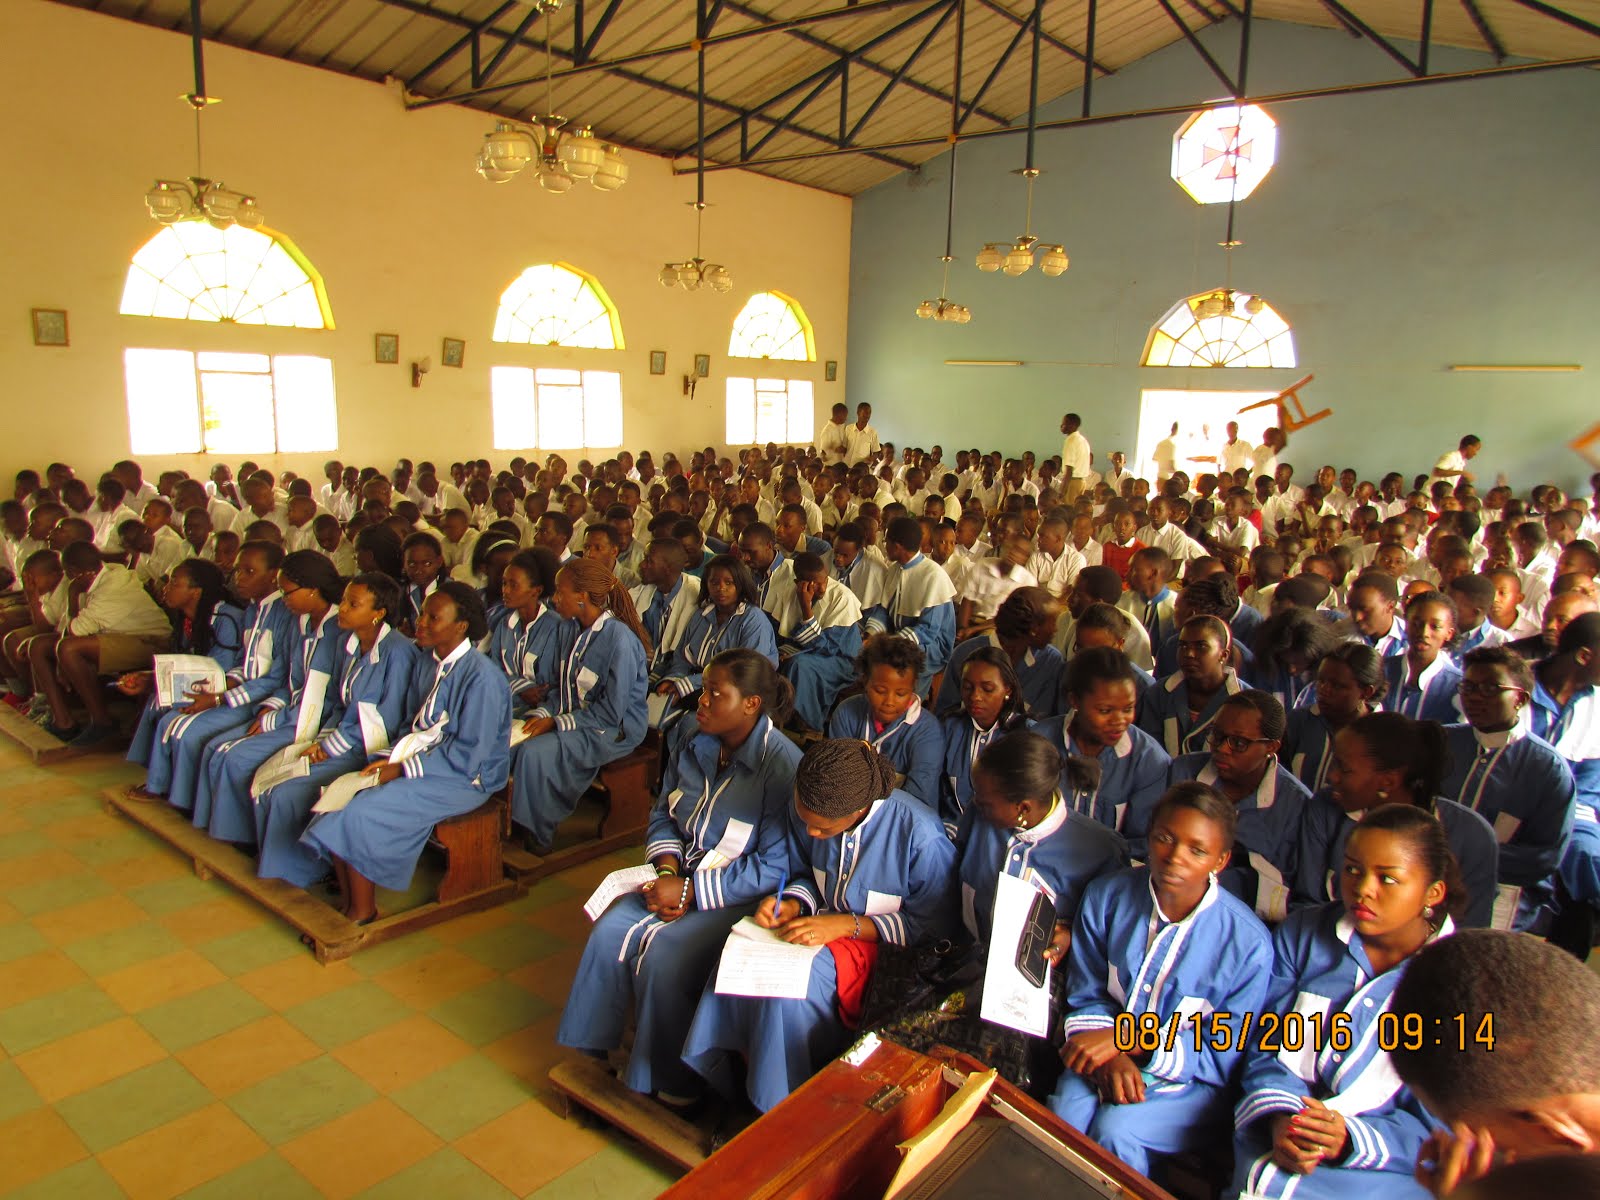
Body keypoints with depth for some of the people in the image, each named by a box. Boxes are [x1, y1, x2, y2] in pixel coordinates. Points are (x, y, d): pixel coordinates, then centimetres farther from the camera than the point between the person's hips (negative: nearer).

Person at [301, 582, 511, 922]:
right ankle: (347, 903, 2)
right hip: (424, 759, 8)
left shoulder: (482, 677, -20)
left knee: (362, 812, -21)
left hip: (463, 777, -8)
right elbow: (418, 726, 15)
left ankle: (363, 914, -1)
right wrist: (392, 756, -4)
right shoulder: (427, 661, 6)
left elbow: (468, 755, -21)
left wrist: (402, 769, -18)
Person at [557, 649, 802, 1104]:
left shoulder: (782, 766, -22)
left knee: (662, 953, -24)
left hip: (744, 896, -7)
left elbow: (775, 866, -22)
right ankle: (594, 1054, 7)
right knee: (610, 932, -13)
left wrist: (691, 890, -20)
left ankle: (671, 1084, 0)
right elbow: (662, 814, 14)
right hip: (683, 877, 7)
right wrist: (667, 869, -6)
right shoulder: (694, 746, 1)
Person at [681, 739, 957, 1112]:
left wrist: (847, 925, -23)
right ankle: (725, 1085, -3)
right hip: (826, 924, 5)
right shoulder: (808, 811, -7)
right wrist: (793, 904, -11)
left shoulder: (921, 835, -25)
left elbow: (935, 924, -15)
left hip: (882, 946, -5)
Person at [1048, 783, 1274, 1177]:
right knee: (1063, 1115, -26)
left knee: (1114, 1129, -26)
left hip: (1193, 1083, -2)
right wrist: (1111, 1056, -18)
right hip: (1110, 1057, 2)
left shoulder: (1249, 944, -16)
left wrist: (1127, 1040, -20)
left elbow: (1226, 1051, -11)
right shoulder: (1106, 896, -7)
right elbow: (1086, 995, 3)